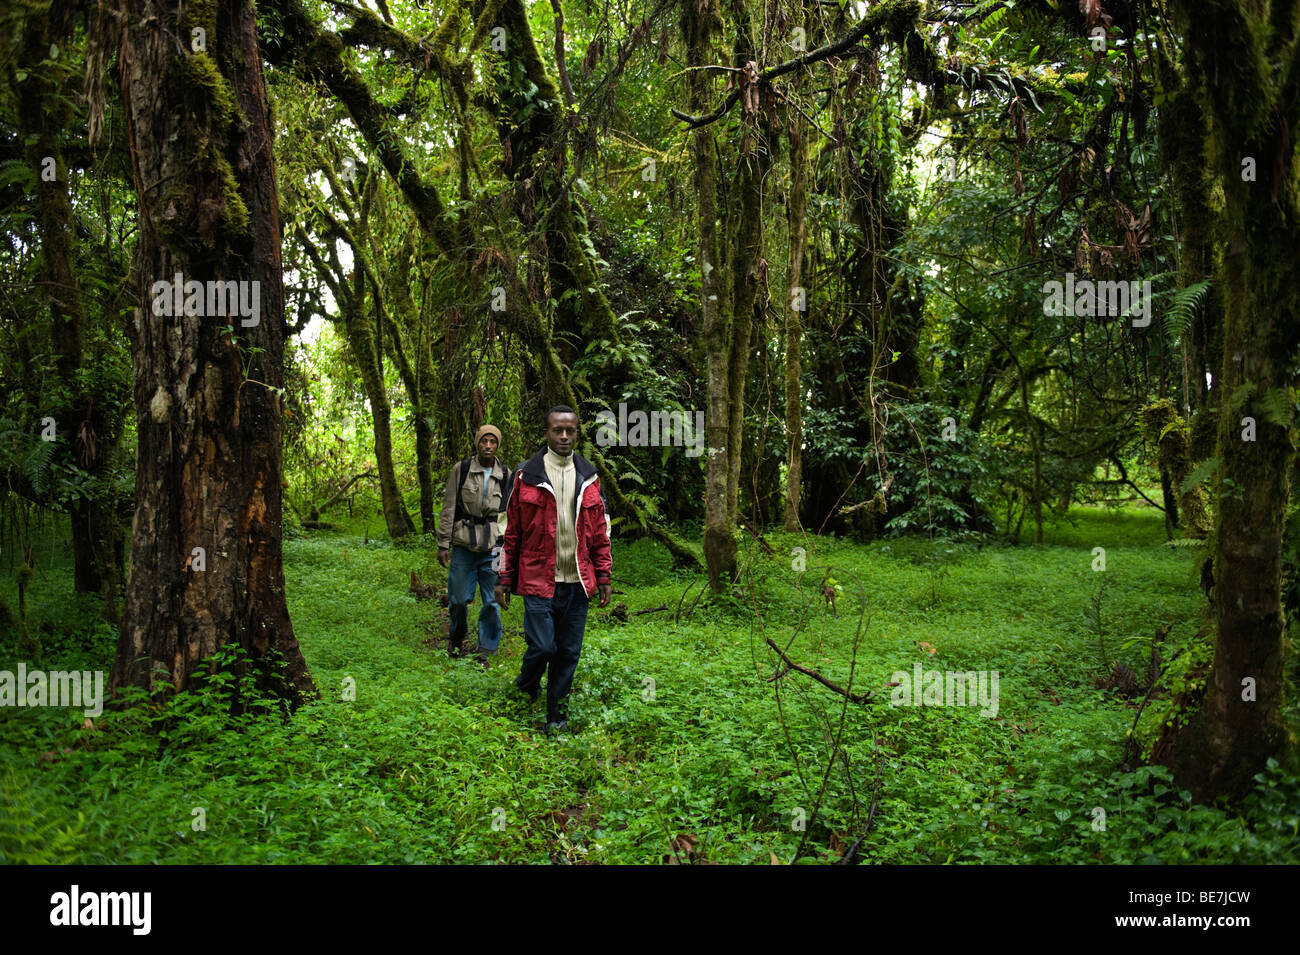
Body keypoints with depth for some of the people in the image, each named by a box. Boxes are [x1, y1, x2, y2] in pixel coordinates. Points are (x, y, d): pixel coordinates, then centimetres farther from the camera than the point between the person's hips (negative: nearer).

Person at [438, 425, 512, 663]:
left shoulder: (506, 476, 7)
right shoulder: (461, 469, 3)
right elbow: (448, 508, 4)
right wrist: (443, 544, -1)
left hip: (493, 547, 1)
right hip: (463, 545, -1)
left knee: (492, 601, 0)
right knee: (459, 599, 4)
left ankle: (486, 652, 13)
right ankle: (456, 638, 31)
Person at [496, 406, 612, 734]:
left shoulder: (589, 478, 8)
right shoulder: (526, 476, -1)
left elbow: (600, 531, 12)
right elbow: (510, 531, 1)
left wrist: (603, 576, 9)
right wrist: (504, 579, 1)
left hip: (577, 583, 3)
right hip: (538, 581, -3)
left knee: (568, 652, 7)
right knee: (542, 647, -7)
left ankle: (556, 717, 22)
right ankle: (527, 682, 27)